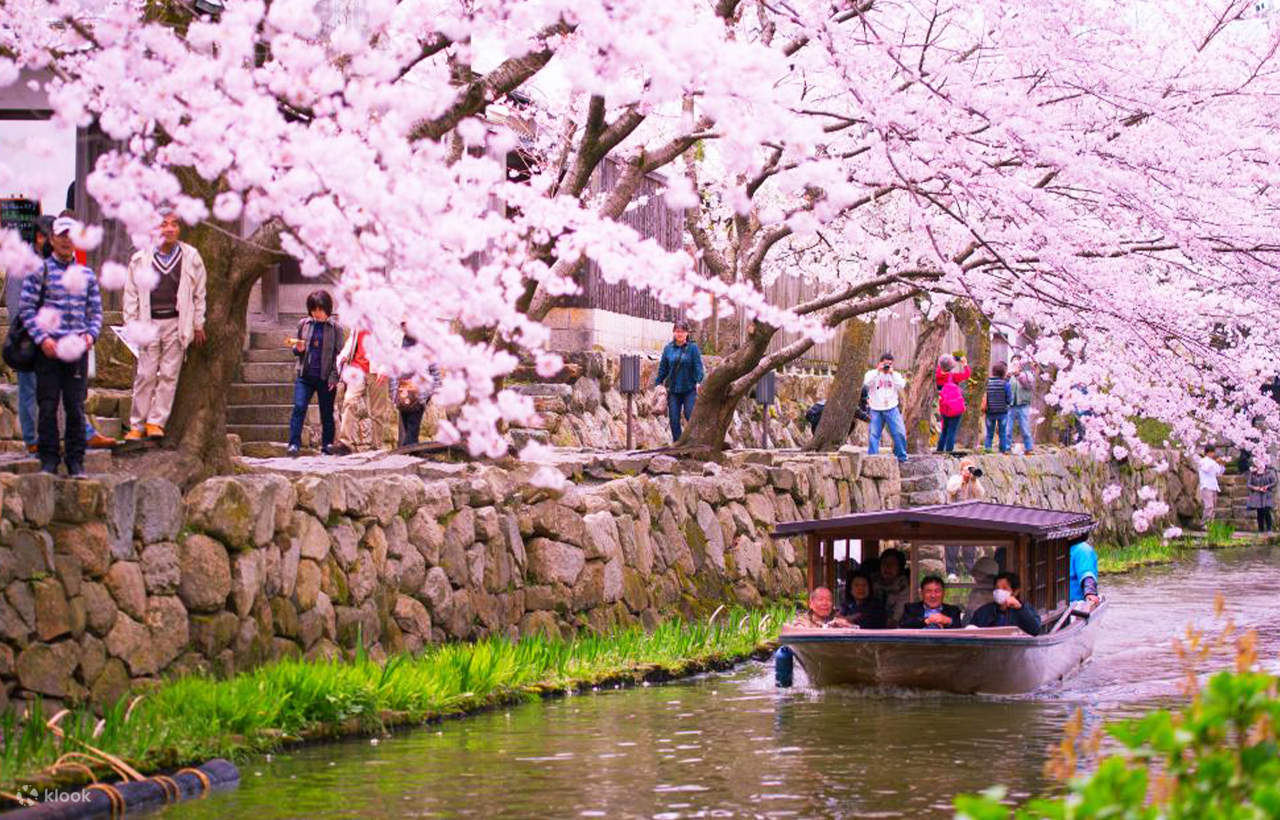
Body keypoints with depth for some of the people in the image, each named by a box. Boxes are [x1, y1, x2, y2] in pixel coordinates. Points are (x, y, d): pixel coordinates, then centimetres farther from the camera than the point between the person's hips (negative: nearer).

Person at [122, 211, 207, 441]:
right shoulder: (140, 259, 3)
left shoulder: (191, 257, 4)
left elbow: (199, 293, 11)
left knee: (169, 374, 0)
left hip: (177, 323, 0)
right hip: (149, 323, 0)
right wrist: (131, 324, 3)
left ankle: (156, 422, 6)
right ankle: (137, 425, 6)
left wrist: (198, 325, 10)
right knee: (145, 374, 0)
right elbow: (131, 293, 9)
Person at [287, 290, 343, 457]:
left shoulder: (335, 328, 0)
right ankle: (294, 444, -13)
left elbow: (338, 354, 1)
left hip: (325, 377, -1)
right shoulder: (303, 324, 7)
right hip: (304, 375, 1)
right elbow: (296, 349, 16)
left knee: (327, 412, 7)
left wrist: (334, 376, -8)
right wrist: (298, 348, -8)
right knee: (299, 407, -11)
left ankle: (327, 444, 16)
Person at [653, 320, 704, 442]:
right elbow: (663, 368, 12)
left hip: (689, 390, -3)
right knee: (674, 419, 3)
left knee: (691, 417, -9)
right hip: (673, 390, 3)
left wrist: (699, 382, -20)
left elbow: (698, 366, -7)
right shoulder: (668, 348, 7)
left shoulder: (693, 347, -2)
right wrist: (657, 383, 7)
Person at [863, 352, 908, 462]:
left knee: (899, 432, -6)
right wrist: (878, 371, -16)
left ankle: (901, 456, 6)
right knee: (873, 434, -1)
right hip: (876, 410, -1)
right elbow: (866, 383, -17)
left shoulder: (895, 375, 9)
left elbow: (902, 386, -9)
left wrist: (892, 373, -11)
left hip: (891, 409, 1)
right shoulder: (872, 373, 4)